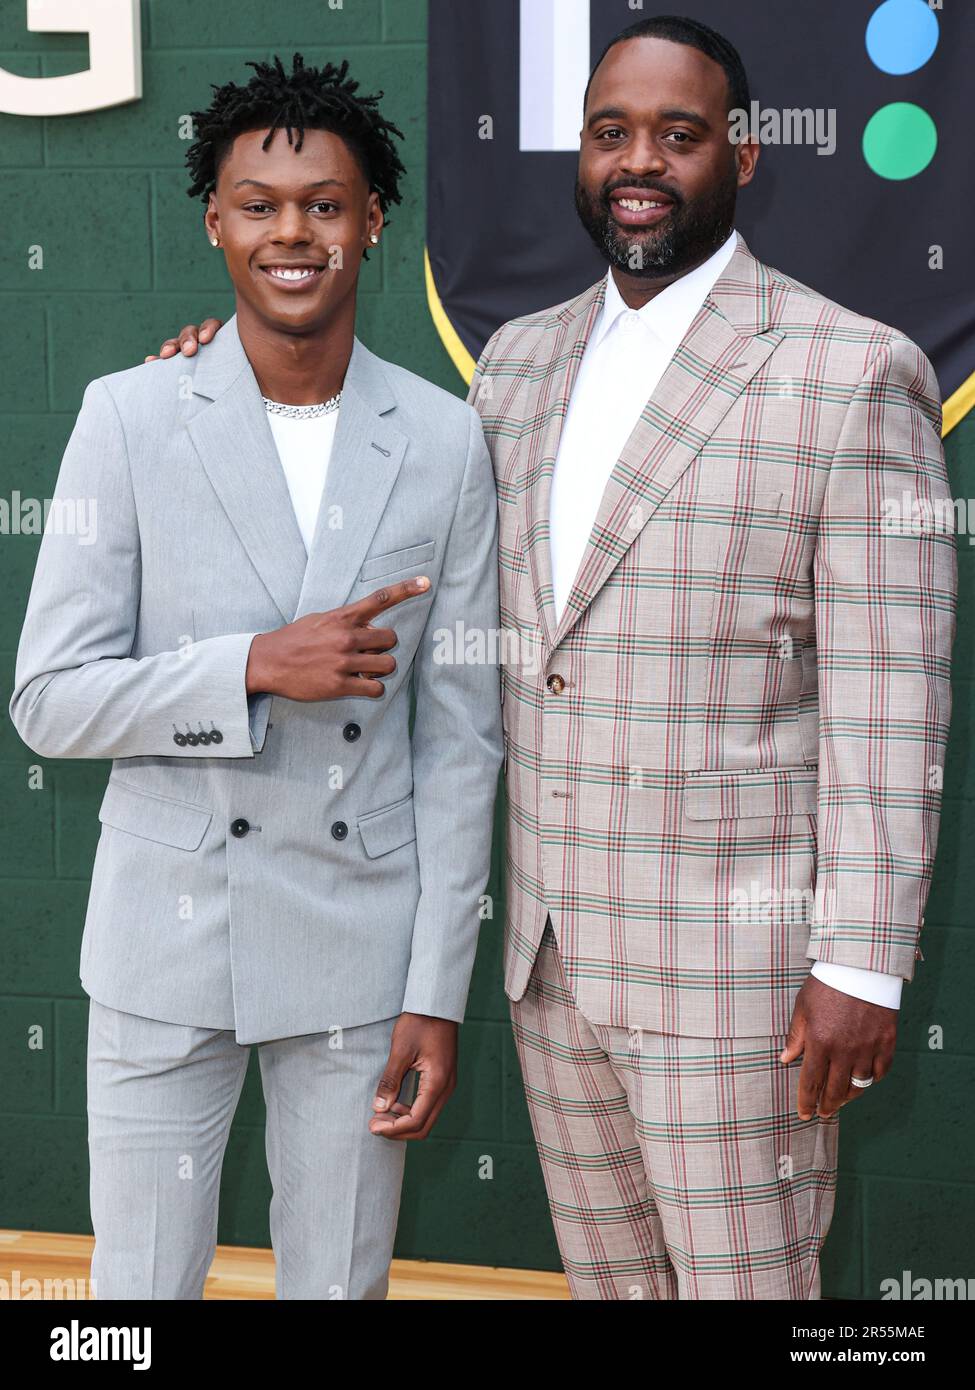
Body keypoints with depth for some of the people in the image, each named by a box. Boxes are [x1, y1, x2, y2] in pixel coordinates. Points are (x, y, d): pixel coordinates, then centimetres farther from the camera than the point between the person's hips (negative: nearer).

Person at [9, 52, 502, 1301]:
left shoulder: (443, 440, -1)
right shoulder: (130, 417, -5)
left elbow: (459, 738, 1)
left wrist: (438, 994, -2)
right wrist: (256, 667, -21)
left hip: (358, 940, 1)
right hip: (168, 930, -1)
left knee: (340, 1282, 13)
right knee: (142, 1281, 9)